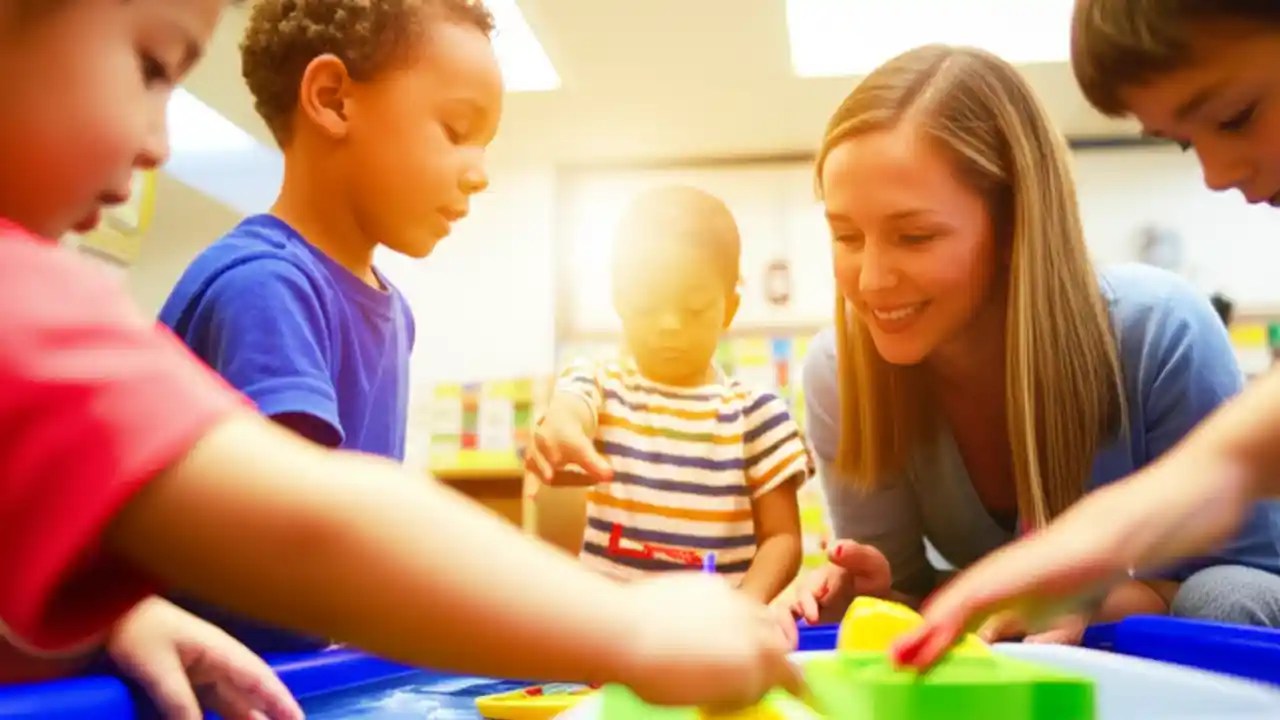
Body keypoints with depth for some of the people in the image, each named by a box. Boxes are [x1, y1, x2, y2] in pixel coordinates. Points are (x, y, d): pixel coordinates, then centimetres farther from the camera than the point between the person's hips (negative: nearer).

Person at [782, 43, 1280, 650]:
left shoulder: (1160, 333, -27)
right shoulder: (836, 372, -20)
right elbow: (902, 588, -8)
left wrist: (1097, 603, -36)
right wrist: (874, 593, -32)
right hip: (1001, 653, 2)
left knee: (1223, 603, -31)